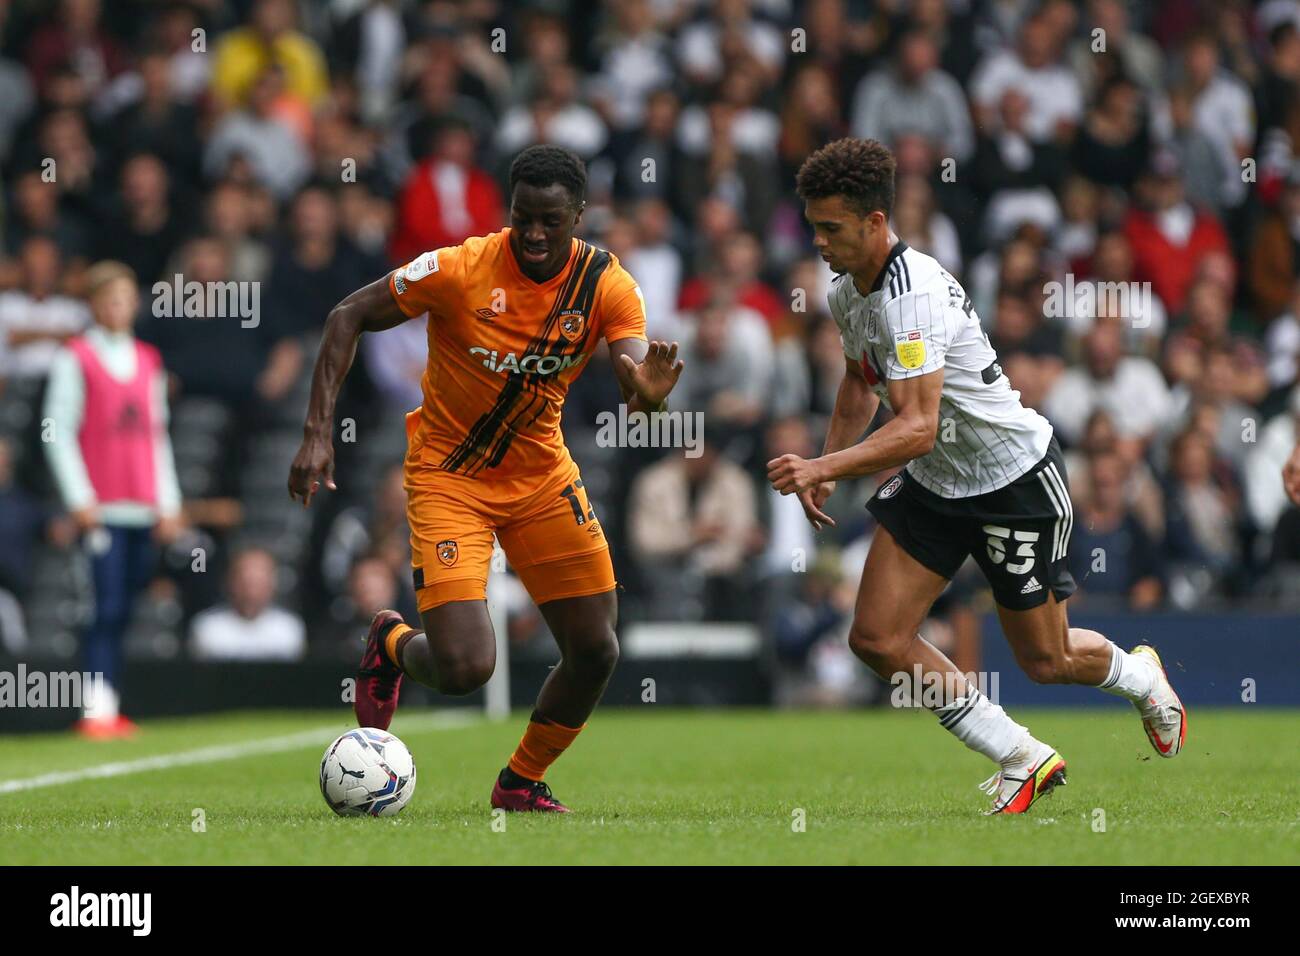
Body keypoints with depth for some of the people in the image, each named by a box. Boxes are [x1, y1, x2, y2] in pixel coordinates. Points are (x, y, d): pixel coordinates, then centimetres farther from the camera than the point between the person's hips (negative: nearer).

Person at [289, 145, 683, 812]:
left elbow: (634, 379, -24)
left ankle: (521, 783, 24)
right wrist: (318, 433, -19)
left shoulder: (607, 286, -12)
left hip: (541, 473, 4)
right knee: (464, 668, -18)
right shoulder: (460, 269, -21)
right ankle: (391, 646, 20)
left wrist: (647, 391, -50)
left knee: (595, 651, -2)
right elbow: (348, 316, -11)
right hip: (449, 474, -4)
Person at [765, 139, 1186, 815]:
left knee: (1045, 660, 5)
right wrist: (825, 466, 9)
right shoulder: (847, 290, 0)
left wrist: (822, 467, -42)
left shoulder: (913, 295, -30)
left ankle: (1139, 676, 41)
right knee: (877, 639, -7)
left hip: (1017, 479, -8)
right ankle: (1023, 760, 5)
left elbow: (917, 427, -37)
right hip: (934, 482, 8)